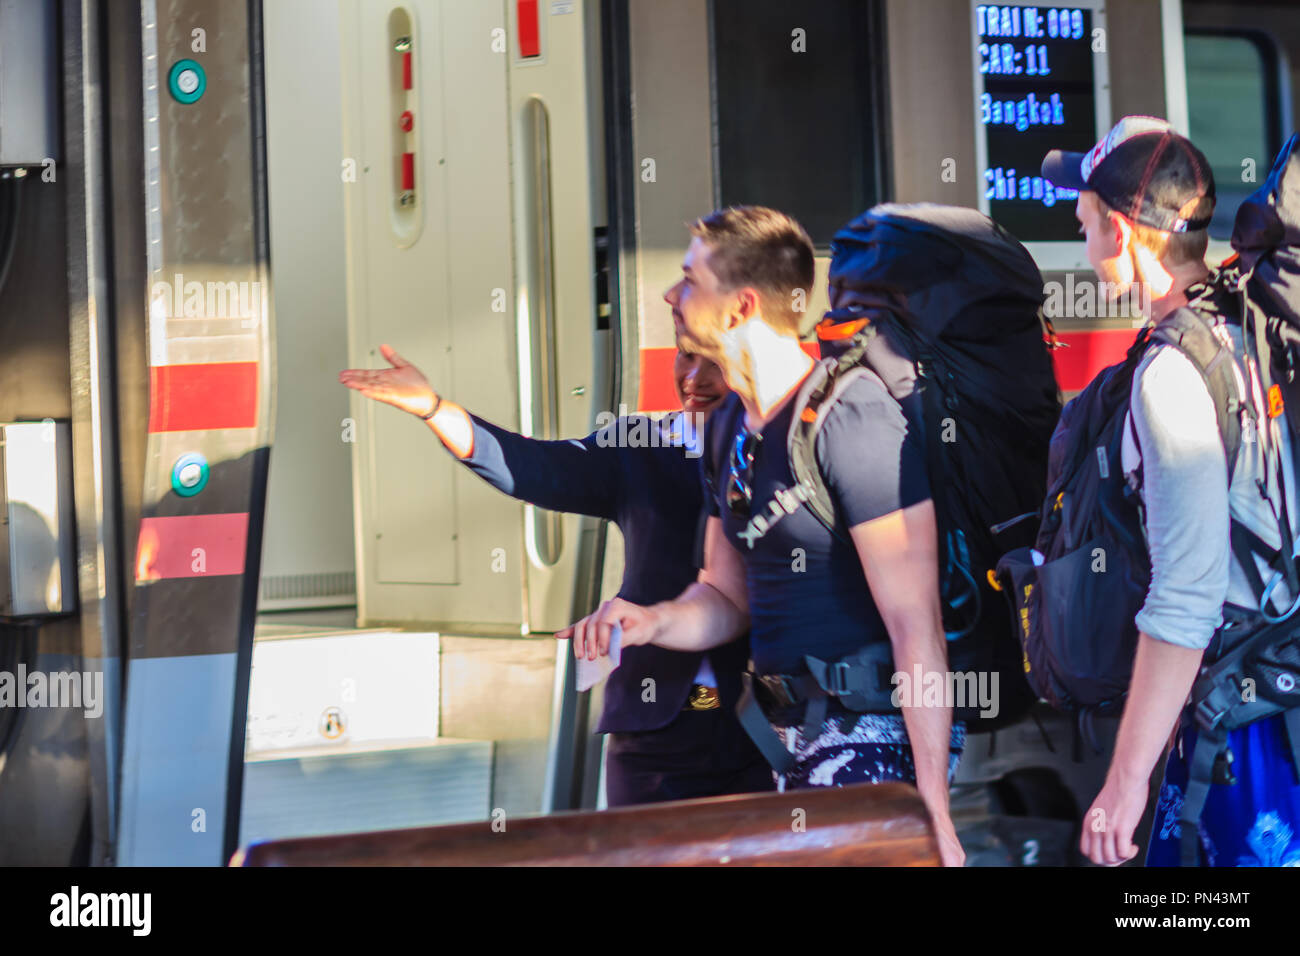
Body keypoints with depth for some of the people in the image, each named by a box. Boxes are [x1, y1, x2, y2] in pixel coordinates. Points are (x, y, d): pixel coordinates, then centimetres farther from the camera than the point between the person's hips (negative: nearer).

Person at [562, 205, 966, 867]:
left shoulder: (849, 417, -18)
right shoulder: (729, 425, 11)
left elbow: (916, 626, -21)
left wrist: (933, 806, -23)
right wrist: (653, 622, -4)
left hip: (874, 737, -9)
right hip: (793, 735, 9)